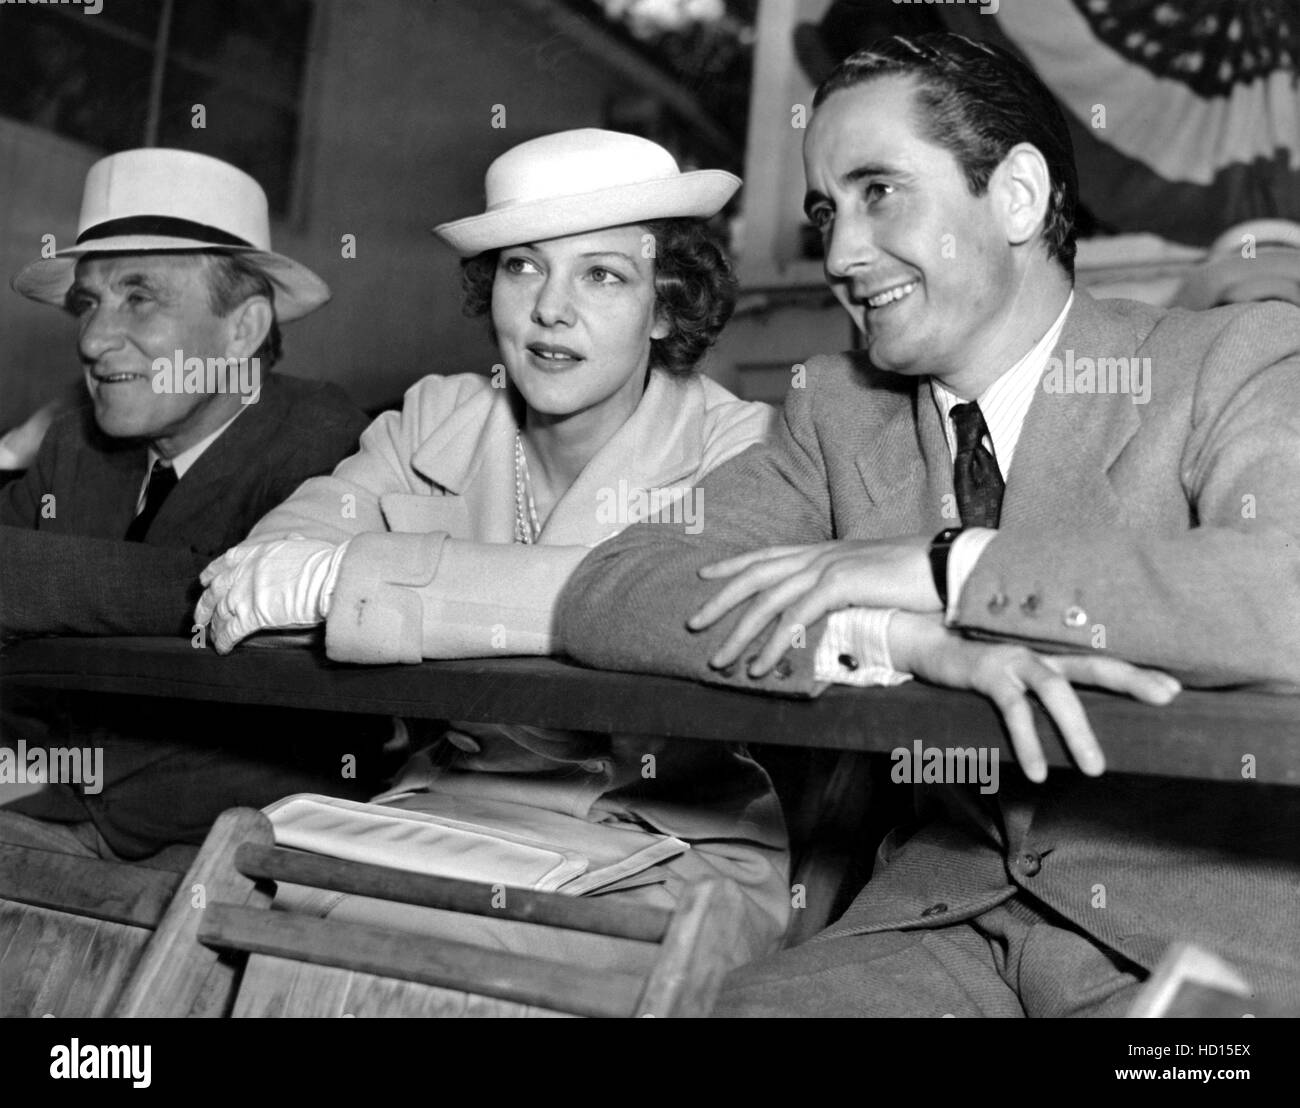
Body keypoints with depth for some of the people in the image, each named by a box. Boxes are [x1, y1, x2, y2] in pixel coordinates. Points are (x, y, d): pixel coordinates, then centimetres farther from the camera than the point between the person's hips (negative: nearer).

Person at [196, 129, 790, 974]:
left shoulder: (739, 452, -8)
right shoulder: (437, 422, 6)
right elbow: (271, 553, -2)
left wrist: (336, 579, -28)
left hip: (676, 851, -3)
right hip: (456, 807, 4)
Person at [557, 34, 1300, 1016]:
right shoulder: (840, 410, 6)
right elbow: (599, 599, -8)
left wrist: (940, 569, -21)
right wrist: (913, 641, -22)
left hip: (1211, 929, -1)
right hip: (947, 921, 2)